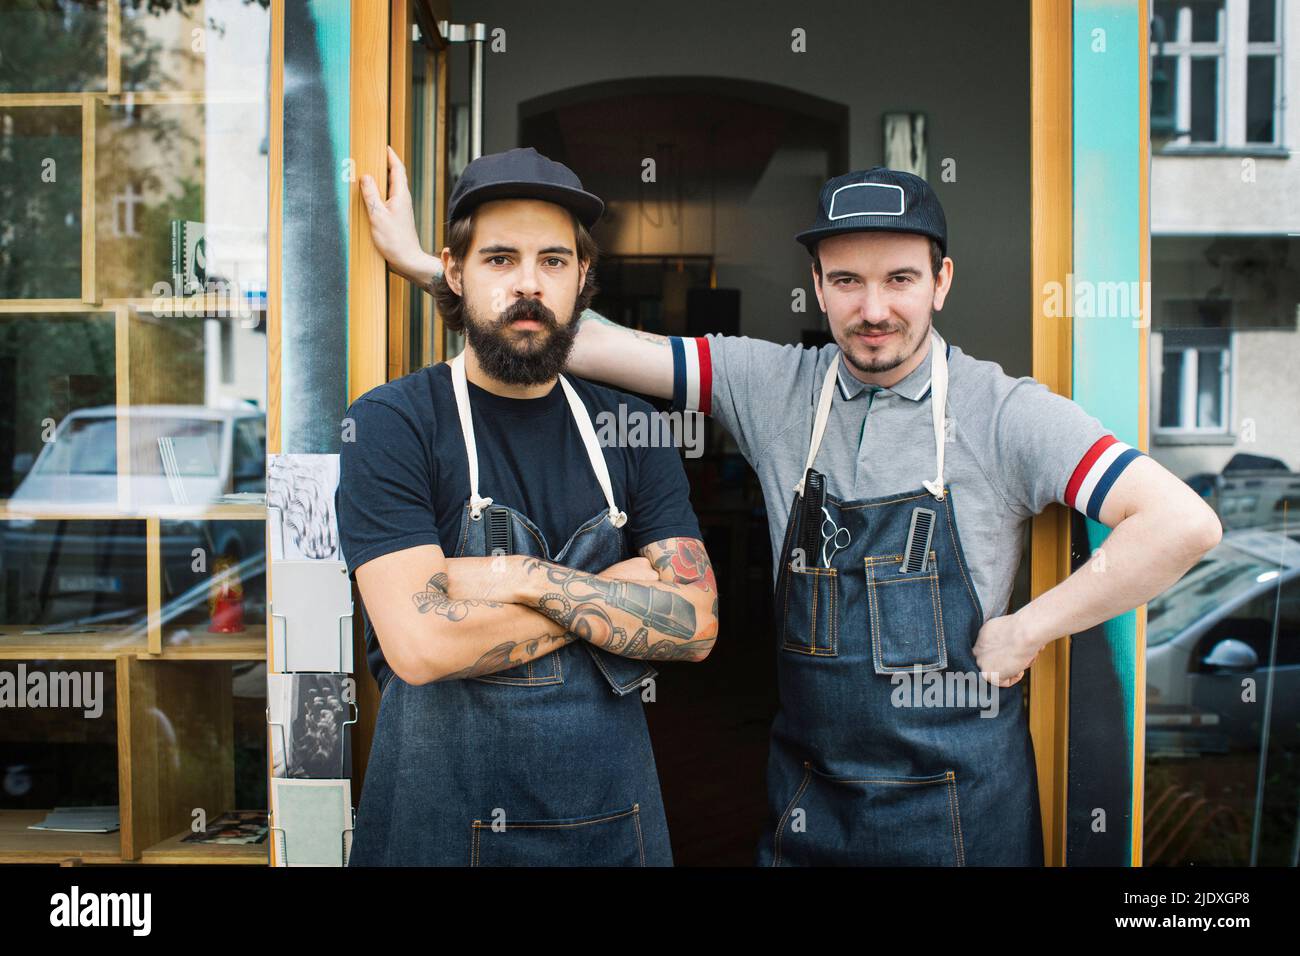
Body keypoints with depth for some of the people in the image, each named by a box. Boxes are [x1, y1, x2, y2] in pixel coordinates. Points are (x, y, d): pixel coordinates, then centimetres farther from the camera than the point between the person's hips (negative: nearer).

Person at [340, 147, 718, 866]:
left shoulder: (632, 429, 2)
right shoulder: (388, 425, -10)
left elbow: (695, 624, -6)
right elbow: (421, 643, -21)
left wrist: (523, 577, -17)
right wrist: (618, 594, -12)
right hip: (438, 826, -3)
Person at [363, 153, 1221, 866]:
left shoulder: (1004, 412, -9)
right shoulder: (772, 386, -1)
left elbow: (1184, 523, -14)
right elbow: (590, 345, -4)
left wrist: (1025, 632, -14)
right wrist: (426, 267, -6)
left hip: (957, 806, -2)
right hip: (810, 797, 3)